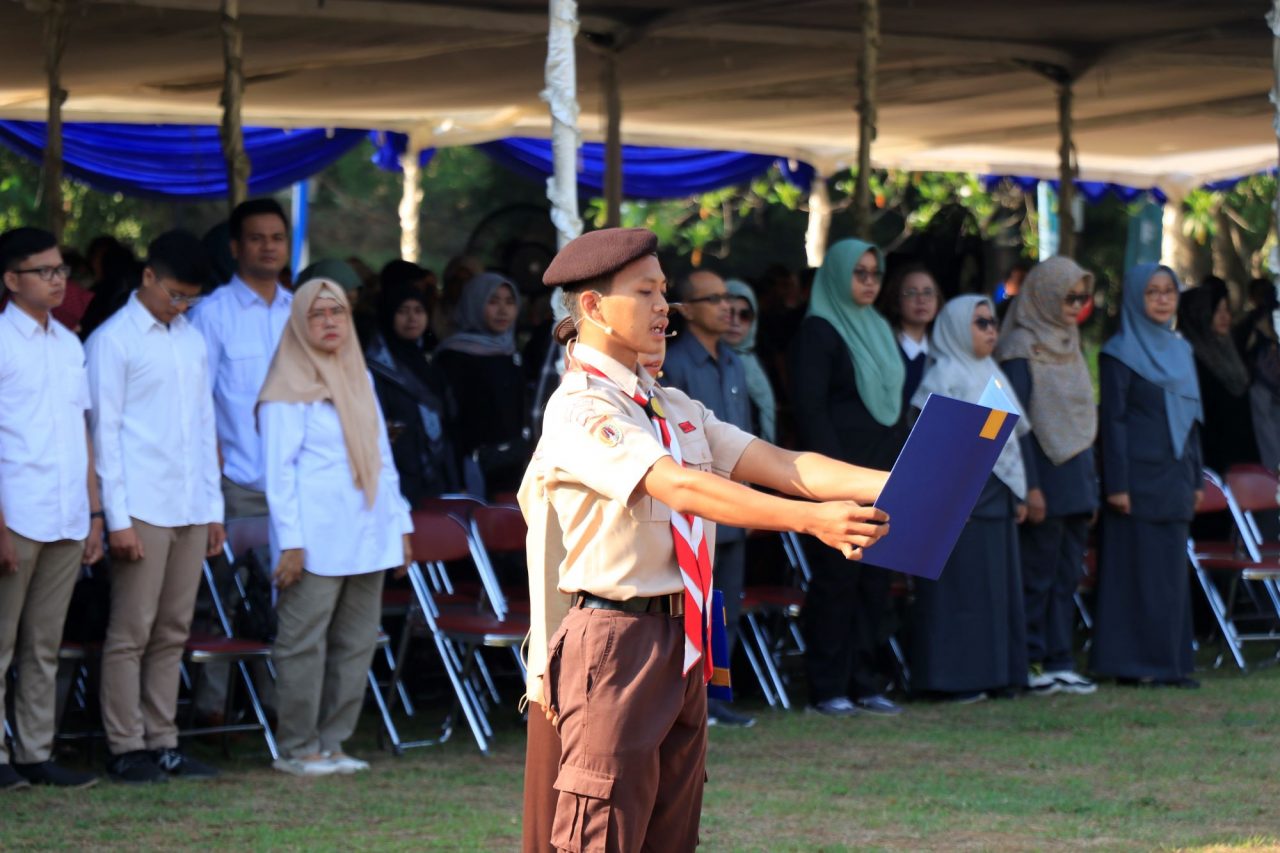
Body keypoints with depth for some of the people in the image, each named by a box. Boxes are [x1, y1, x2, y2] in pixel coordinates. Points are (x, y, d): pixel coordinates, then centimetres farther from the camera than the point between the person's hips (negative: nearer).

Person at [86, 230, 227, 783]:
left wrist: (214, 508, 15)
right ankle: (126, 751, -2)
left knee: (173, 632, 7)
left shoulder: (193, 341, 16)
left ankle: (162, 744, 10)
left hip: (191, 510, 6)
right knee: (132, 632, -5)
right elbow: (105, 432, -7)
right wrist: (118, 519, -12)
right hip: (143, 510, -6)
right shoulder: (113, 341, -4)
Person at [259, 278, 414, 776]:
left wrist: (400, 524, 16)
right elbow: (279, 468, -8)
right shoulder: (288, 389, -4)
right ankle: (297, 749, 1)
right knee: (305, 642, -5)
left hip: (366, 536, 7)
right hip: (316, 539, -7)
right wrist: (290, 541, -14)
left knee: (357, 642, 7)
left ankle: (332, 743, 14)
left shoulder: (360, 378, 17)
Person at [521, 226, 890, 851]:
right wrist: (811, 519, -35)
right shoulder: (579, 408, -12)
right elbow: (682, 488, -25)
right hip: (615, 641, -9)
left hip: (681, 642, 9)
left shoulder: (674, 409, 16)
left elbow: (784, 467, 6)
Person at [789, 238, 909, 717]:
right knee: (836, 578, -5)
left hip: (882, 476, 7)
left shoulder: (880, 331, 17)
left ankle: (865, 682, 12)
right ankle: (828, 689, -1)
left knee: (874, 581, 7)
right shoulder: (819, 332, -6)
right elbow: (809, 408, -13)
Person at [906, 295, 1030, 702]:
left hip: (997, 496, 8)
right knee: (961, 587, -7)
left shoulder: (992, 374, 18)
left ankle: (995, 672, 14)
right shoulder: (944, 376, -7)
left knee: (1000, 587, 8)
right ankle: (957, 678, -4)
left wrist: (1018, 493, 17)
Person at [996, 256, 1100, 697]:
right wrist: (1030, 487, -18)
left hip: (1077, 476, 8)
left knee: (1067, 575, 6)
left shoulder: (1067, 345, 16)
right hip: (1046, 476, -8)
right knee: (1037, 574, -5)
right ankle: (1030, 664, 0)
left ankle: (1059, 662, 9)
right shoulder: (1022, 348, -9)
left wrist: (1091, 484, 17)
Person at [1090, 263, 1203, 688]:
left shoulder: (1180, 351, 15)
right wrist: (1117, 484, -16)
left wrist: (1196, 478, 14)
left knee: (1173, 569, 7)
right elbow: (1113, 420, -10)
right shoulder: (1120, 354, -5)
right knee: (1137, 569, -4)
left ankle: (1172, 661, 11)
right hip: (1139, 475, -7)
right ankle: (1133, 663, -1)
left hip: (1174, 478, 7)